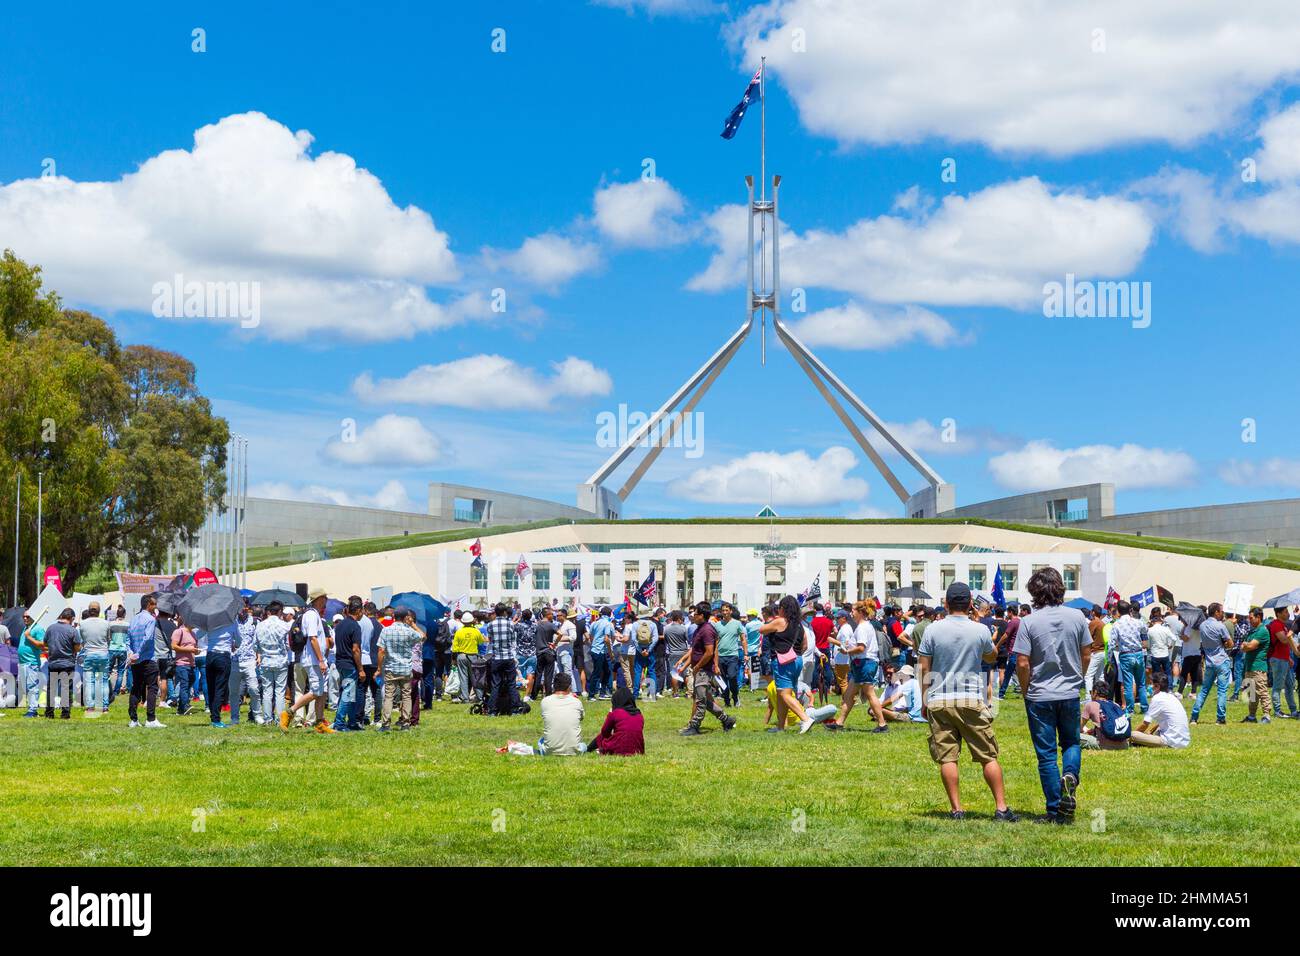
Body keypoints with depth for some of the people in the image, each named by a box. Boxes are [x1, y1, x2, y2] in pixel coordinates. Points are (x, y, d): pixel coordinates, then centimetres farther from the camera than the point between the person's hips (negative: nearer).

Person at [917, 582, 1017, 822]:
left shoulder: (933, 629, -1)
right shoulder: (980, 631, -1)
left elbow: (924, 668, 2)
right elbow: (992, 657, 18)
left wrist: (924, 700, 10)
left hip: (939, 701, 0)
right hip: (971, 700, 0)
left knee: (947, 758, 2)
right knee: (989, 756, 5)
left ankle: (956, 809, -1)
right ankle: (1001, 807, 2)